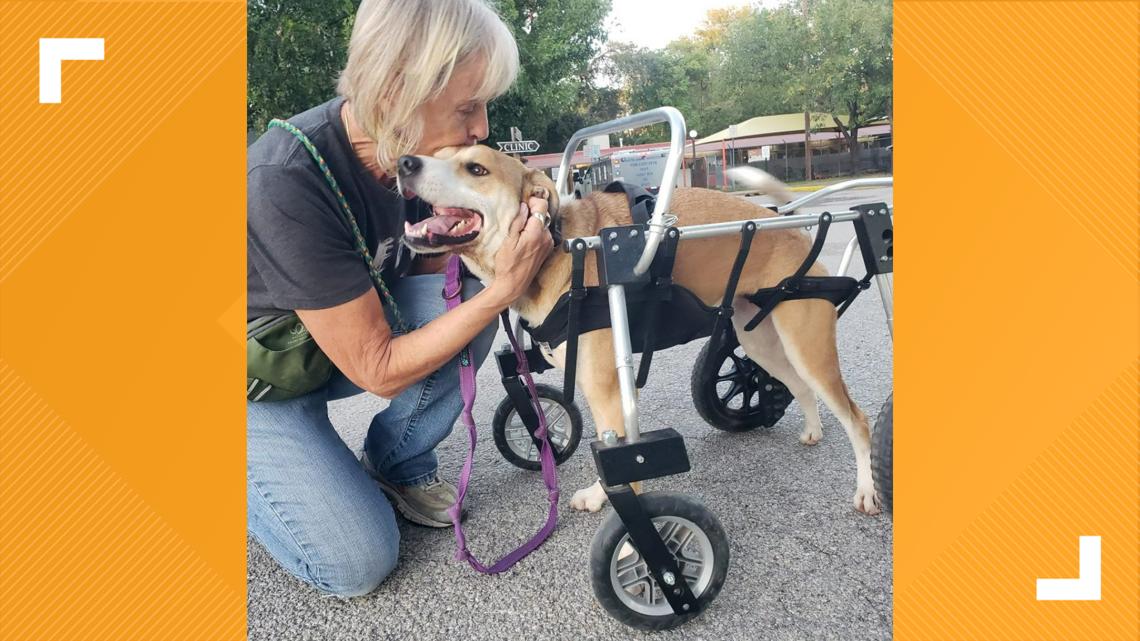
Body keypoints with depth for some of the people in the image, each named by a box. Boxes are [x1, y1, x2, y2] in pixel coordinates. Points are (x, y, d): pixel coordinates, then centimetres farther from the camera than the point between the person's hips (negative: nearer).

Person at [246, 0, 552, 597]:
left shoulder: (408, 147, -14)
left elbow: (423, 272, 0)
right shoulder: (288, 182, -35)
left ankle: (398, 466, 2)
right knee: (357, 562, -15)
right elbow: (378, 369, -30)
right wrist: (503, 290, -33)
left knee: (462, 293, -19)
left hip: (347, 330, 6)